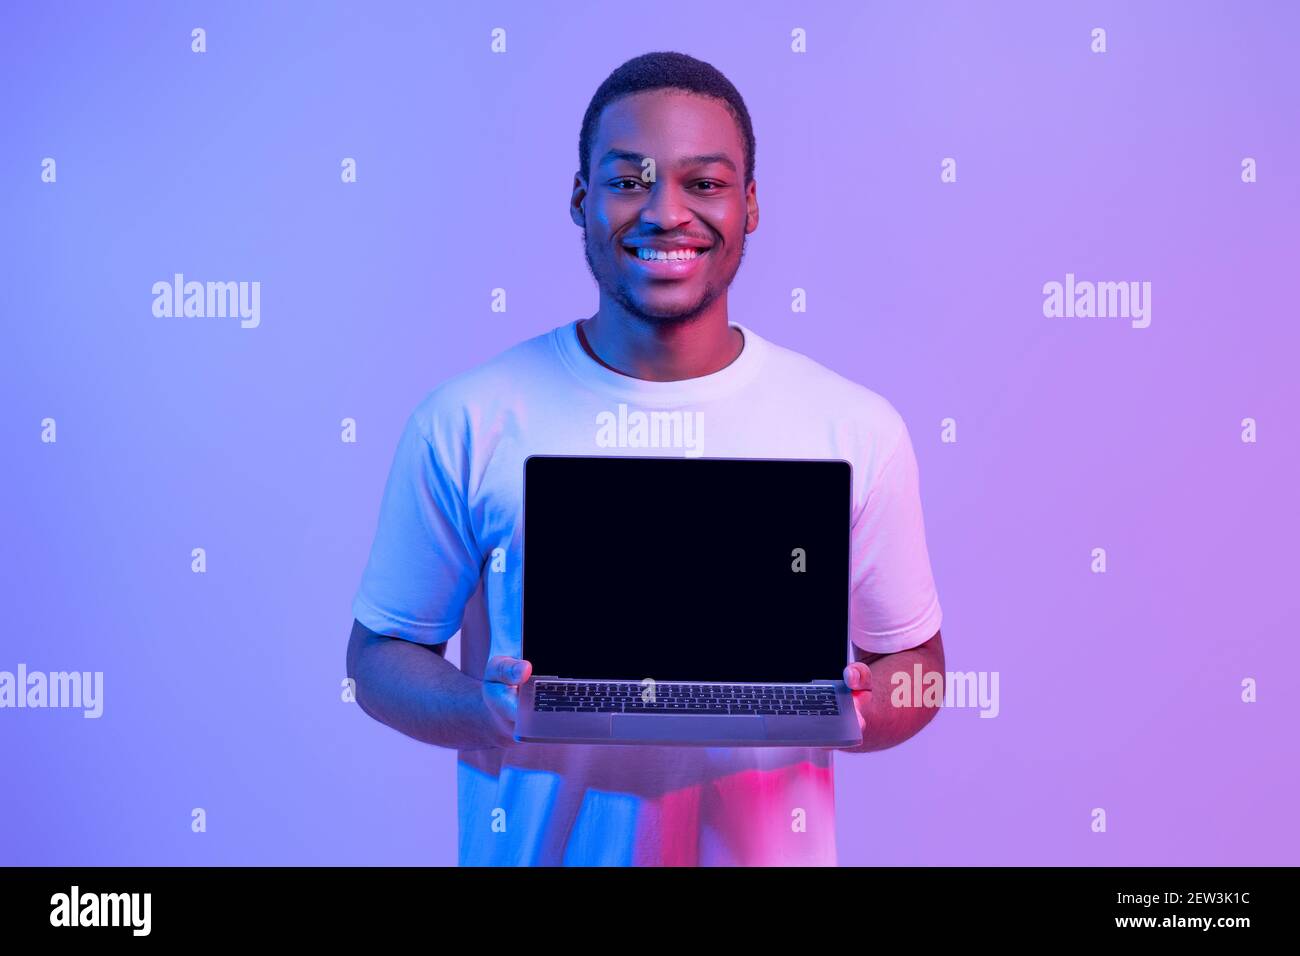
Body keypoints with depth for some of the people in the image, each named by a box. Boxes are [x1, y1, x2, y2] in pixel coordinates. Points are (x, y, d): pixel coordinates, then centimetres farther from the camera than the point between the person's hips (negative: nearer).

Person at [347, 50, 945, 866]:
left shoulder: (857, 429, -8)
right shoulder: (467, 423, -10)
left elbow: (915, 663, 2)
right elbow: (379, 652, -2)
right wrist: (487, 711, -21)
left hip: (764, 846, 1)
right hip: (535, 845, 0)